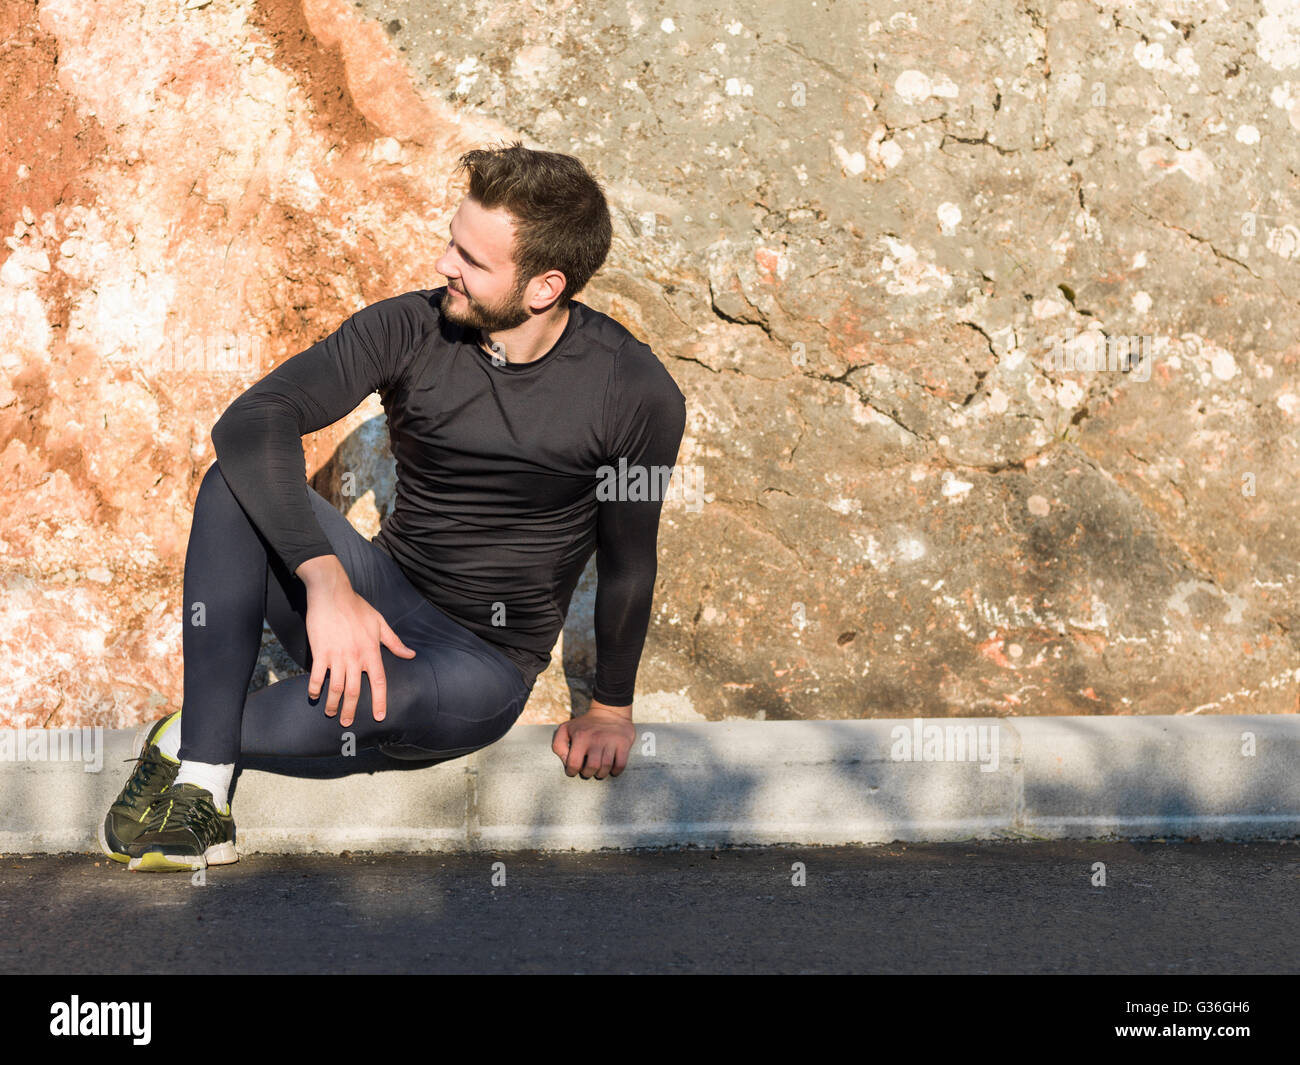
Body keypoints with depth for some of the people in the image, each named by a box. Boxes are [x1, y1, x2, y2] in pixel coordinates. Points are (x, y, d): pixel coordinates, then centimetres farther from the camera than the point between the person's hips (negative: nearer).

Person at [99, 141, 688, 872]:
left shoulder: (639, 394, -12)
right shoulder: (409, 330, -9)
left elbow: (628, 561, 2)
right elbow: (252, 421, -23)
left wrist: (611, 711, 13)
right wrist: (327, 583, -37)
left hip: (486, 664, -2)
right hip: (374, 601, 2)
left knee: (451, 691, -41)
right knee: (239, 481, -25)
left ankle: (186, 738, -11)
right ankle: (199, 786, -28)